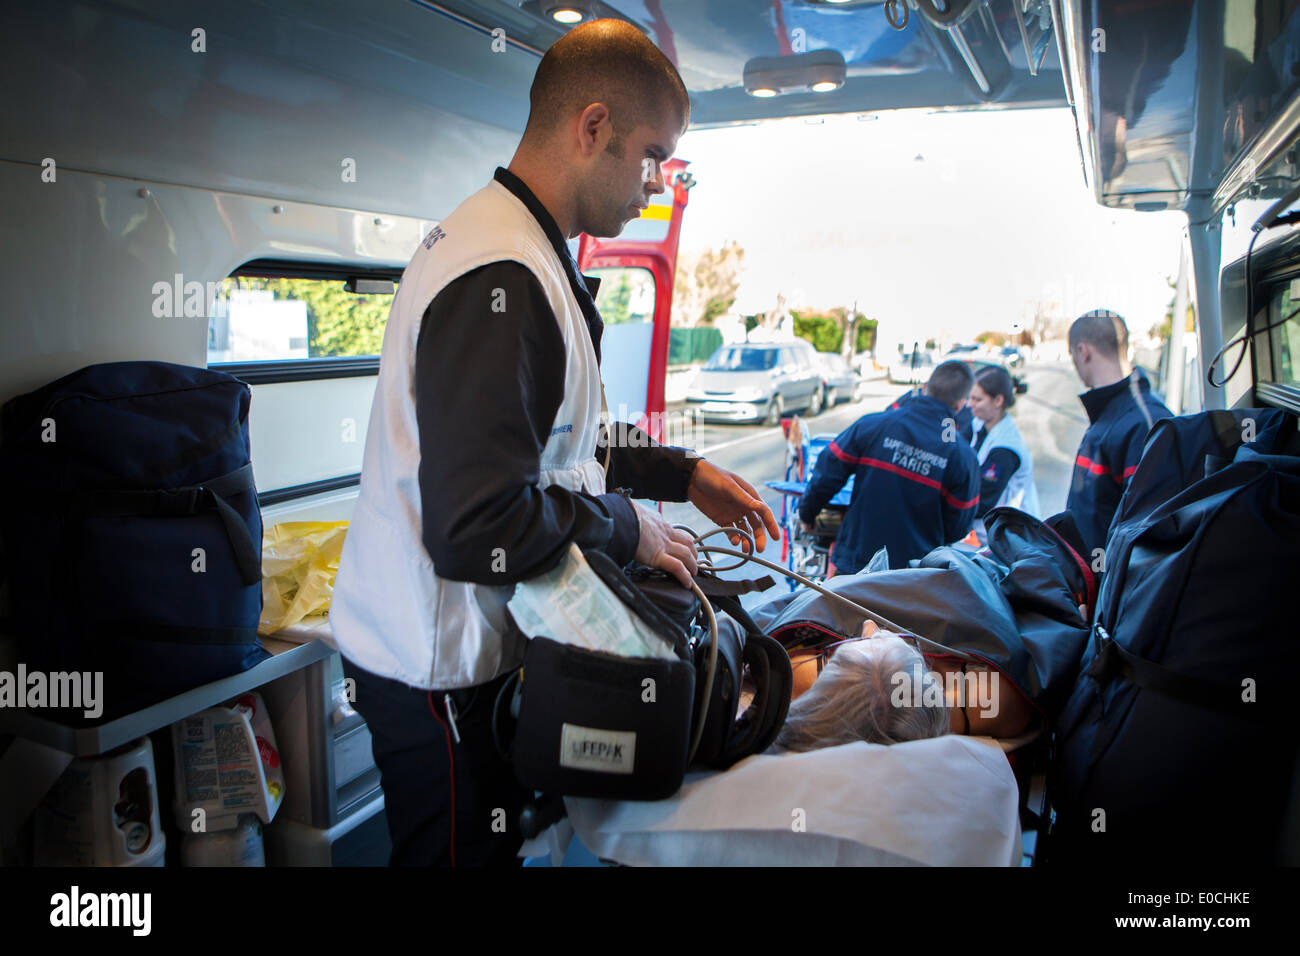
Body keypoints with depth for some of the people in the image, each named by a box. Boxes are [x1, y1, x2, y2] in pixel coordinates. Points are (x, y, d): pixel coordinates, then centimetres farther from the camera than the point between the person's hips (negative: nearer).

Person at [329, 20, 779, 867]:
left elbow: (547, 439, 18)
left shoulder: (521, 252, 10)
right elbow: (478, 531, -31)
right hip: (439, 669, -10)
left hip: (466, 642, 10)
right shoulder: (501, 279, -26)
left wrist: (683, 473, 12)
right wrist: (627, 529, -15)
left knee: (497, 841, 22)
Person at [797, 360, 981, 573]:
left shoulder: (873, 424, -9)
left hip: (854, 563, 0)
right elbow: (958, 528, -1)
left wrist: (807, 515, 12)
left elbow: (826, 475, -5)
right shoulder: (963, 457, -9)